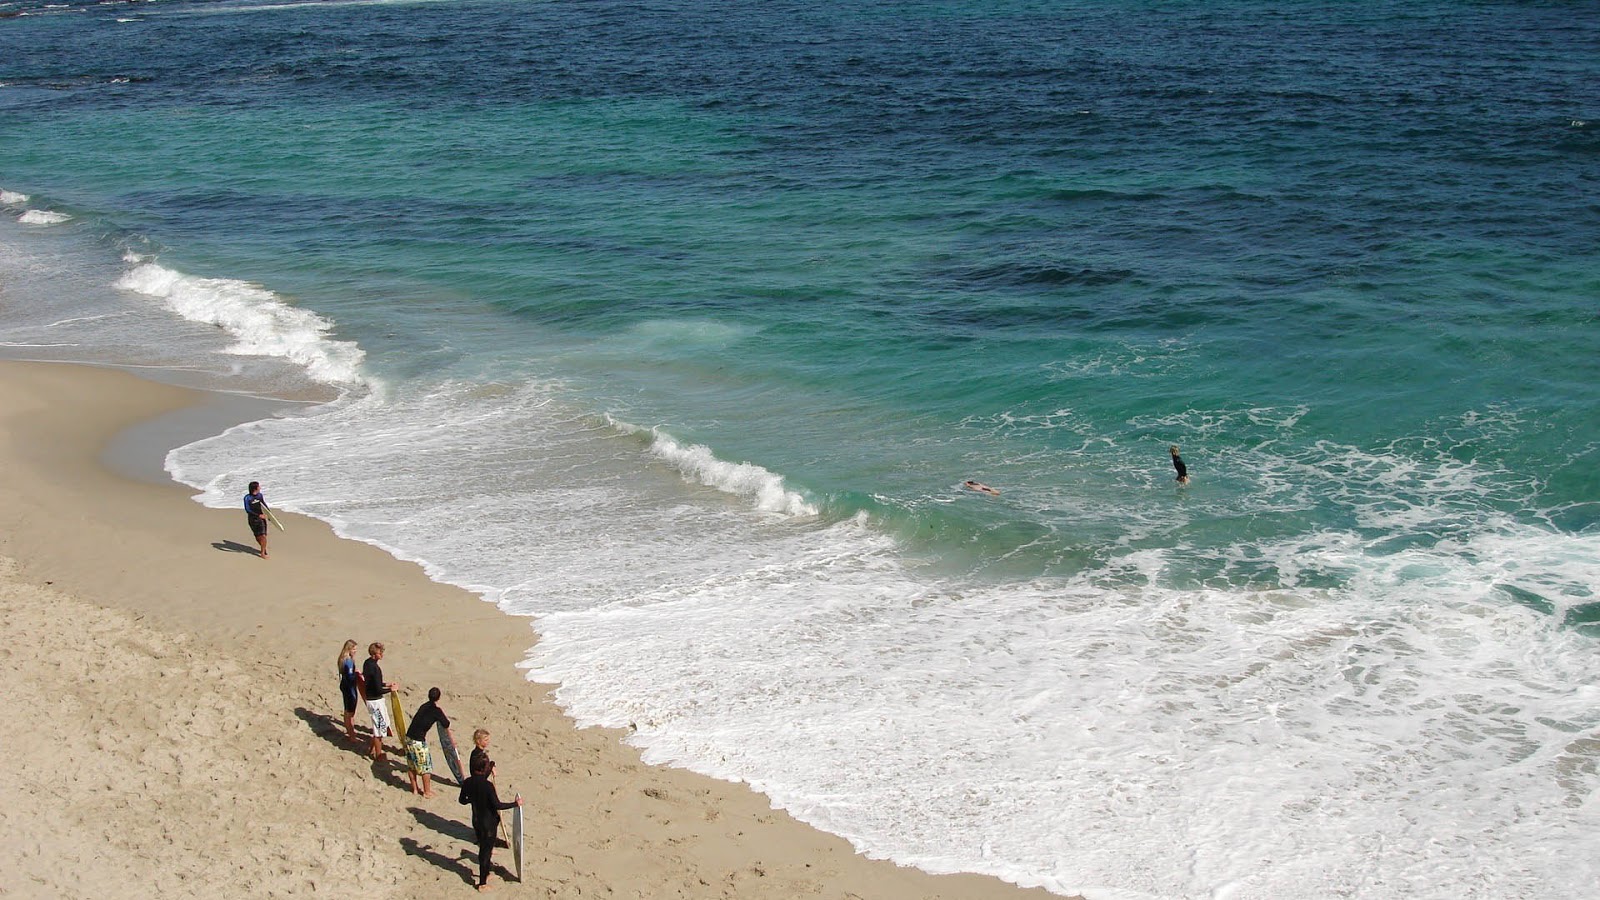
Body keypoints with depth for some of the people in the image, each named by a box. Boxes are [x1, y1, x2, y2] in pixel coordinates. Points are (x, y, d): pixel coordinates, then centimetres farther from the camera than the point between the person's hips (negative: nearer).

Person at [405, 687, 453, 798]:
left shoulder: (424, 706, 9)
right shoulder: (436, 711, -12)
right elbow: (447, 725, -3)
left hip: (408, 738, 7)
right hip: (418, 742, -7)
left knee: (412, 766, 20)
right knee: (426, 766, 9)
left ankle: (415, 788, 33)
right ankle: (427, 792, 19)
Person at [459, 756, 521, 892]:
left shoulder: (467, 783, -8)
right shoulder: (488, 785, -26)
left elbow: (462, 801, 6)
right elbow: (497, 805, -24)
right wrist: (515, 804, -14)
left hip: (476, 821, 6)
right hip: (489, 822, -6)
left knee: (483, 848, 24)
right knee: (486, 852, 7)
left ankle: (485, 874, 42)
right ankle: (482, 883, 16)